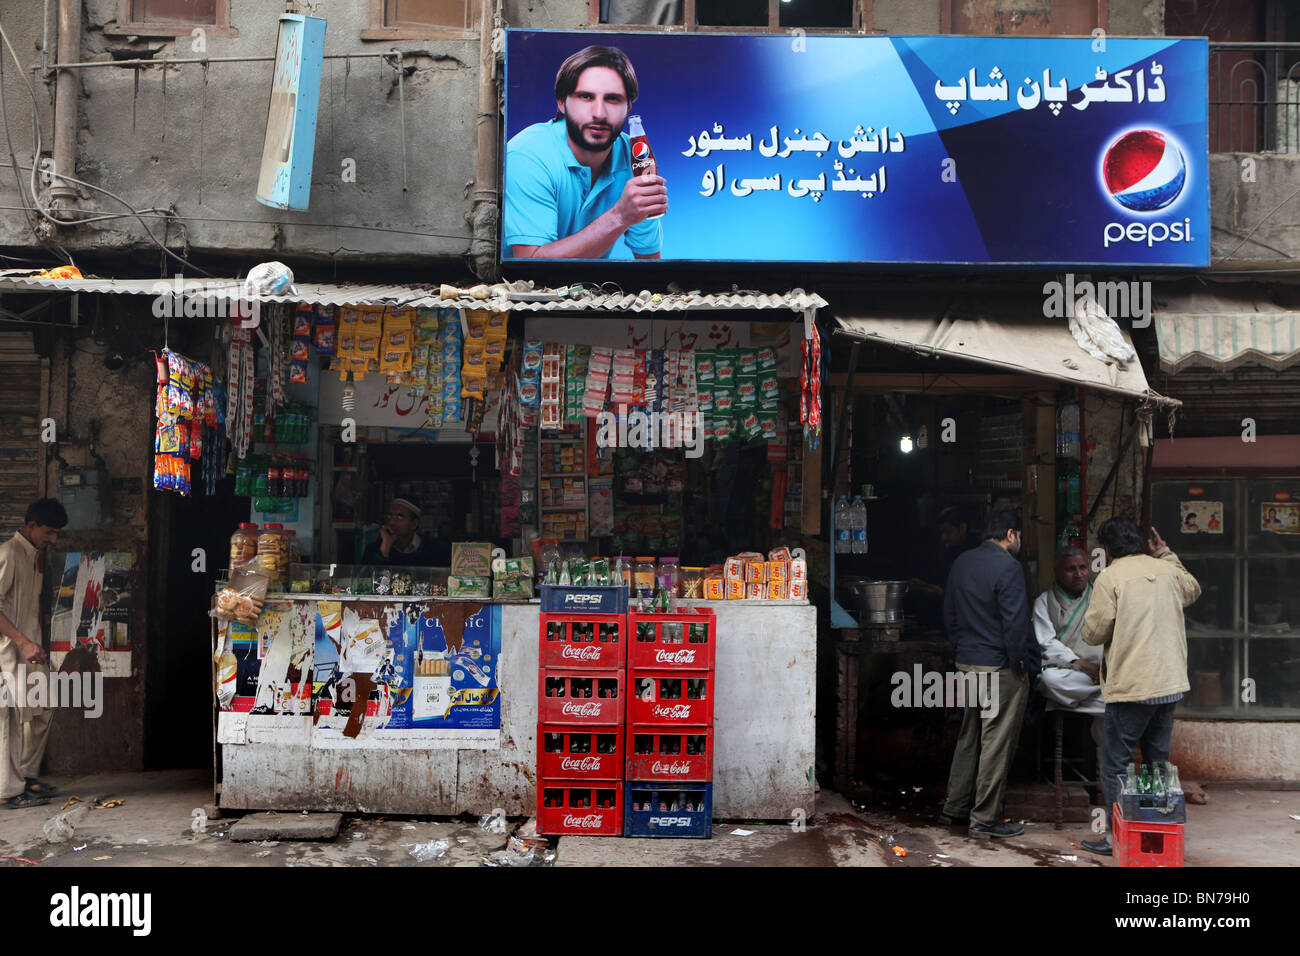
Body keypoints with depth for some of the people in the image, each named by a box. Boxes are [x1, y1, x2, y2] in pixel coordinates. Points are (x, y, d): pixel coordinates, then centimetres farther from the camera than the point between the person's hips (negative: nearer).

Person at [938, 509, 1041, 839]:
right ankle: (985, 820, 7)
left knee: (969, 737, 18)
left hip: (967, 663, 8)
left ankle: (955, 808, 25)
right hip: (1000, 668, -8)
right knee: (997, 743, 1)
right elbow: (1015, 623, -19)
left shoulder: (961, 563, 9)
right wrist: (1021, 666, -10)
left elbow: (949, 612, 16)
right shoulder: (1007, 567, -16)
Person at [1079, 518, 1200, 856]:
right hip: (1170, 683, 7)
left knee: (1115, 764, 3)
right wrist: (1166, 554, 30)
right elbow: (1193, 590, 31)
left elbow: (1094, 633, -11)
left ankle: (1116, 835, 5)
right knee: (1158, 761, 16)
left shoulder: (1109, 578, -11)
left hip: (1131, 688, -6)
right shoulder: (1167, 570, 7)